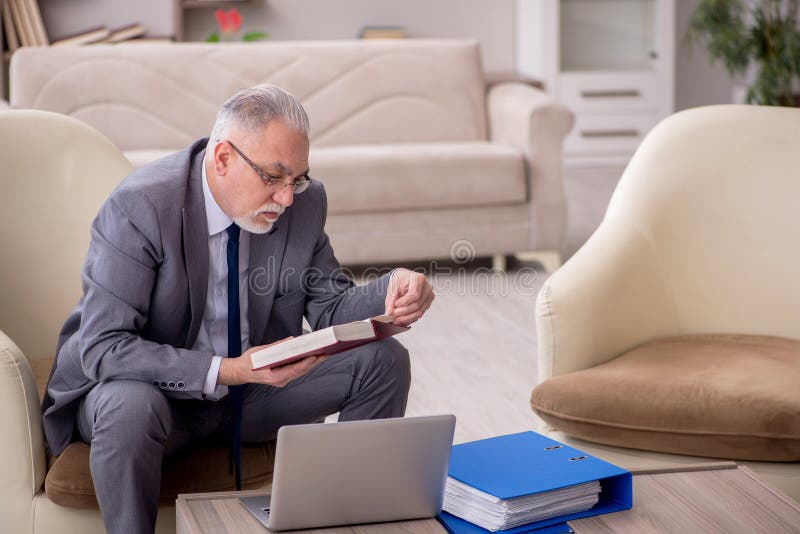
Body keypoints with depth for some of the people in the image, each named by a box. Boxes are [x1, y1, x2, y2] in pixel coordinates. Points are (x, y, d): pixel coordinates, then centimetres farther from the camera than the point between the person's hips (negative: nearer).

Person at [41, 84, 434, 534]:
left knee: (384, 360, -9)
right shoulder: (140, 207, -25)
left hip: (255, 383, 5)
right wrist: (224, 372, -38)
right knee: (131, 406, -39)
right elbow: (103, 348, -28)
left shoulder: (304, 201, -8)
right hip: (156, 388, -5)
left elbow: (329, 307, 0)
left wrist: (389, 295, -24)